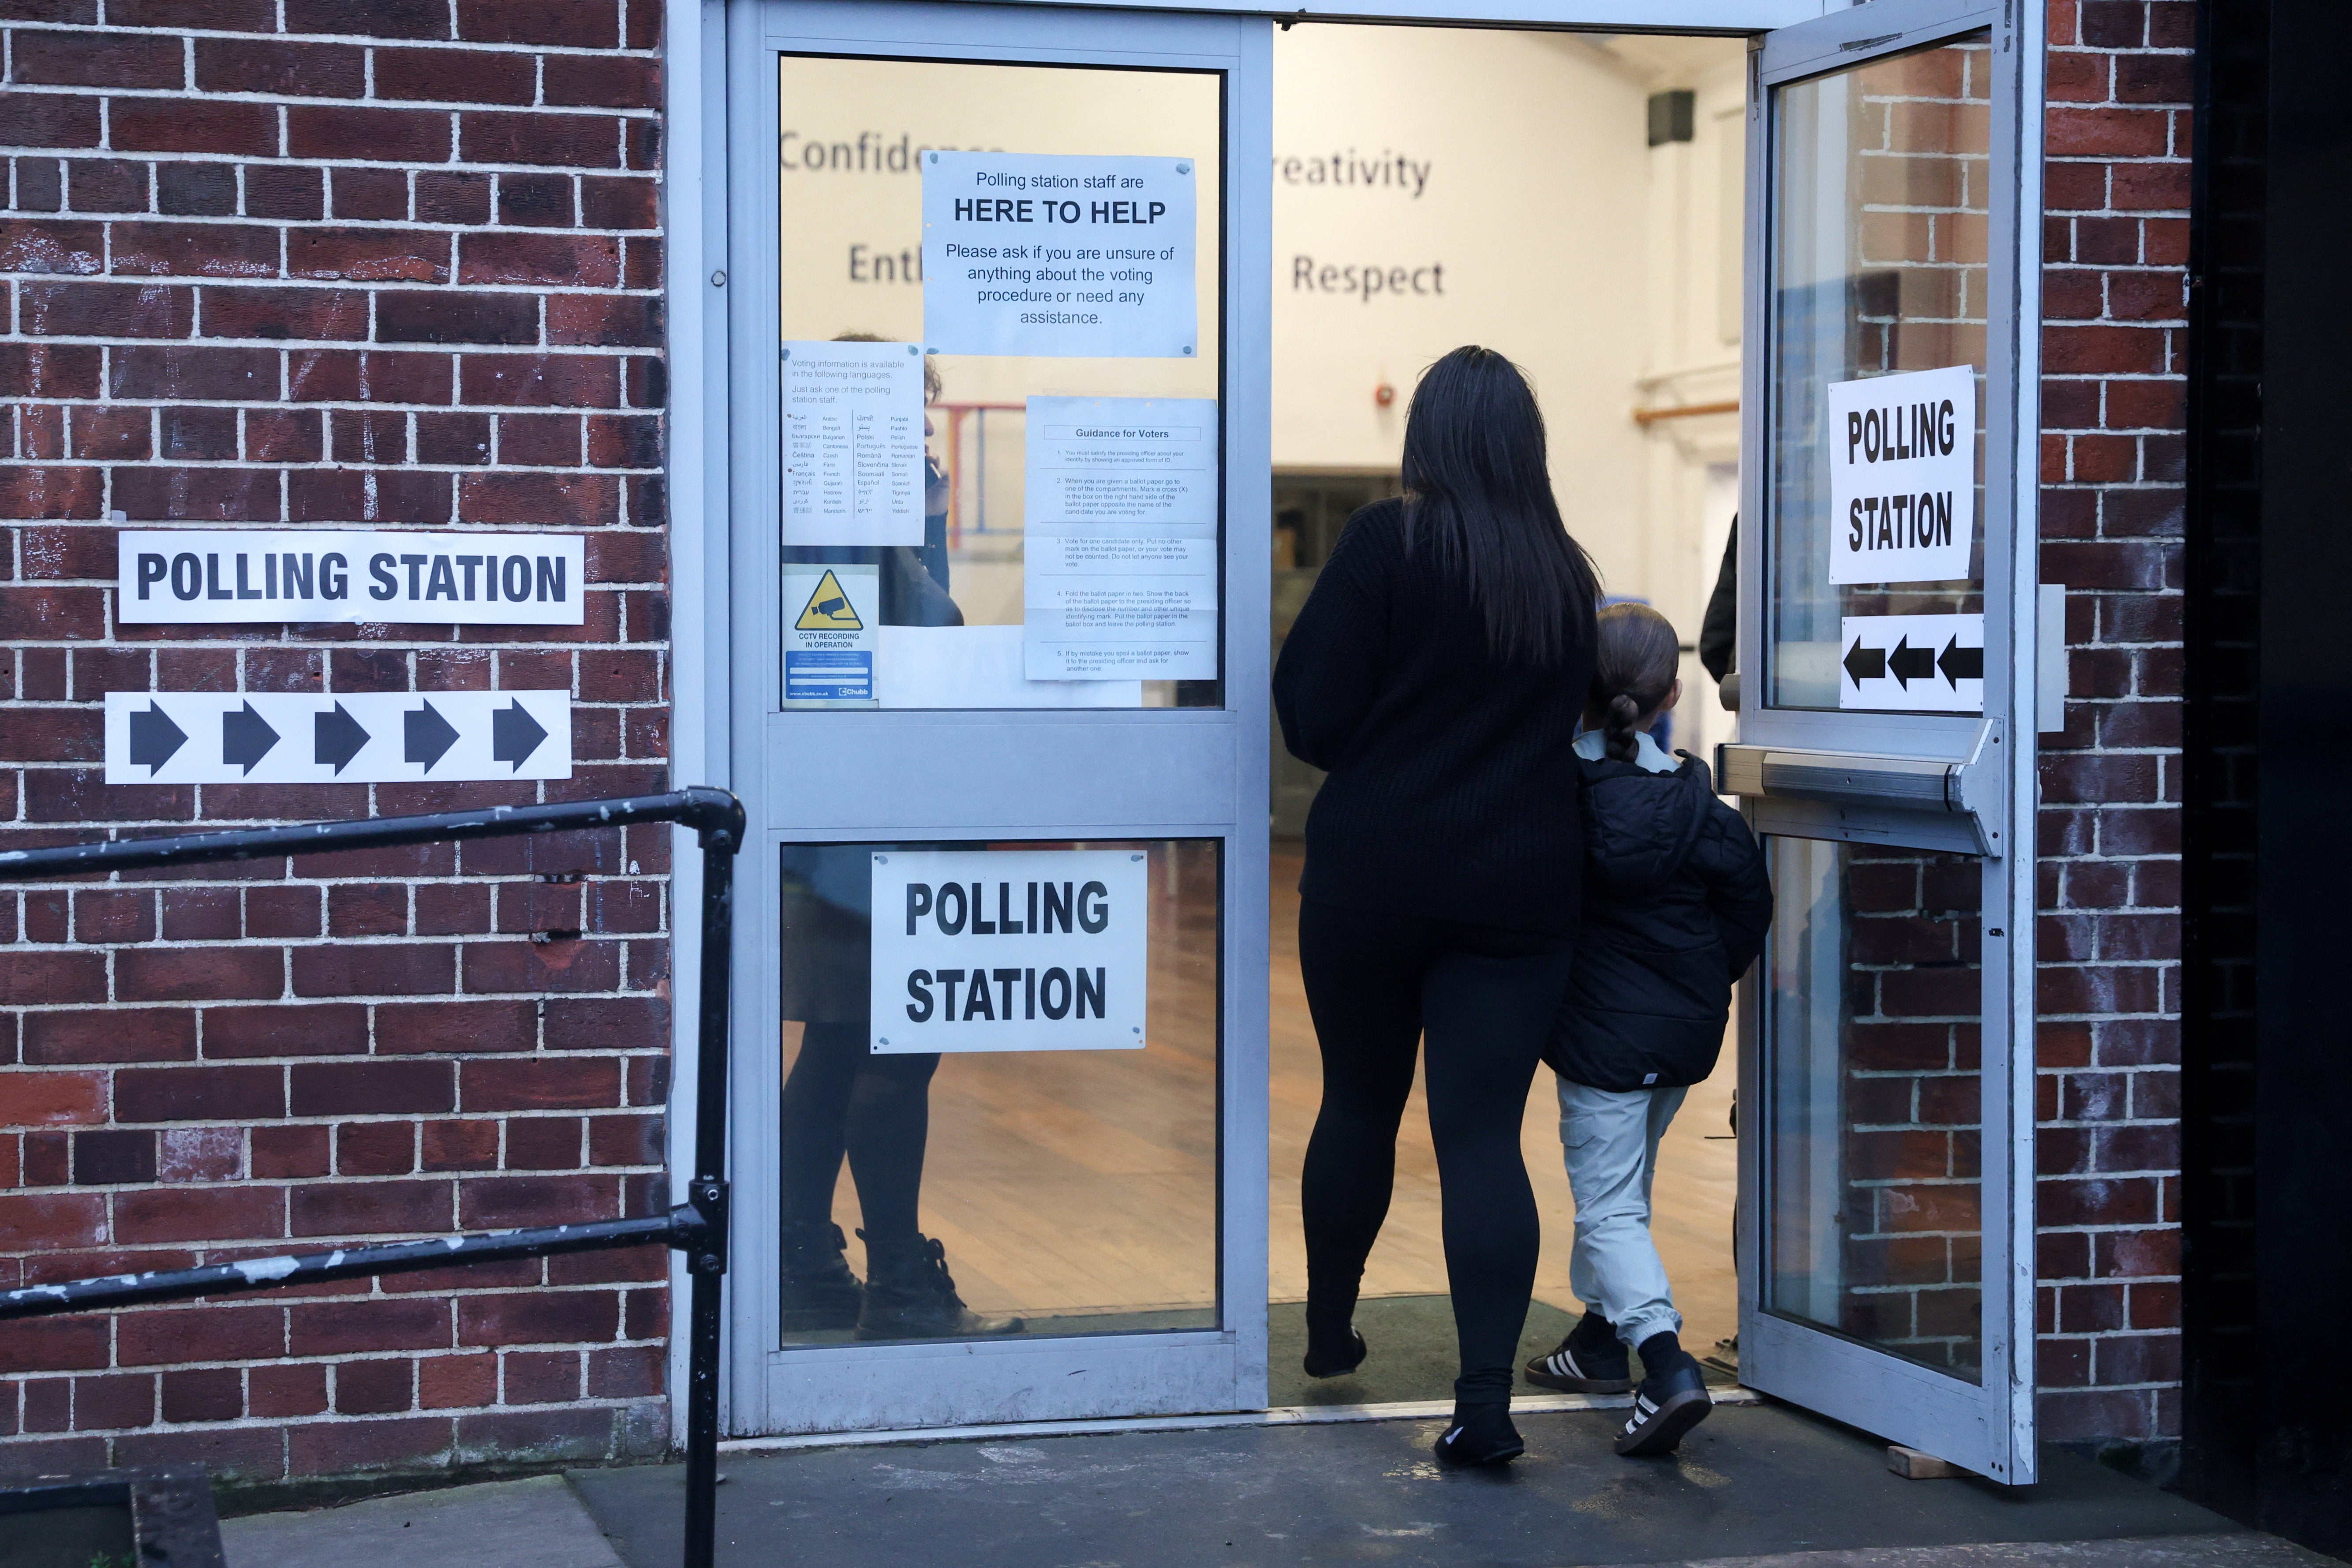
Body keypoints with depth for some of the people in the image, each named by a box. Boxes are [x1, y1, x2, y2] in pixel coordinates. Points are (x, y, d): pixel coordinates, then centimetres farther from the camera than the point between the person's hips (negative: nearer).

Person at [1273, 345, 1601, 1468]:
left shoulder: (1387, 544, -9)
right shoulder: (1567, 574, 4)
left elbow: (1314, 721, -9)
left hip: (1372, 874, -2)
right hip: (1520, 888, 2)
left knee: (1358, 1104, 17)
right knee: (1484, 1134, -1)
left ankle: (1329, 1332, 35)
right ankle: (1486, 1398, -11)